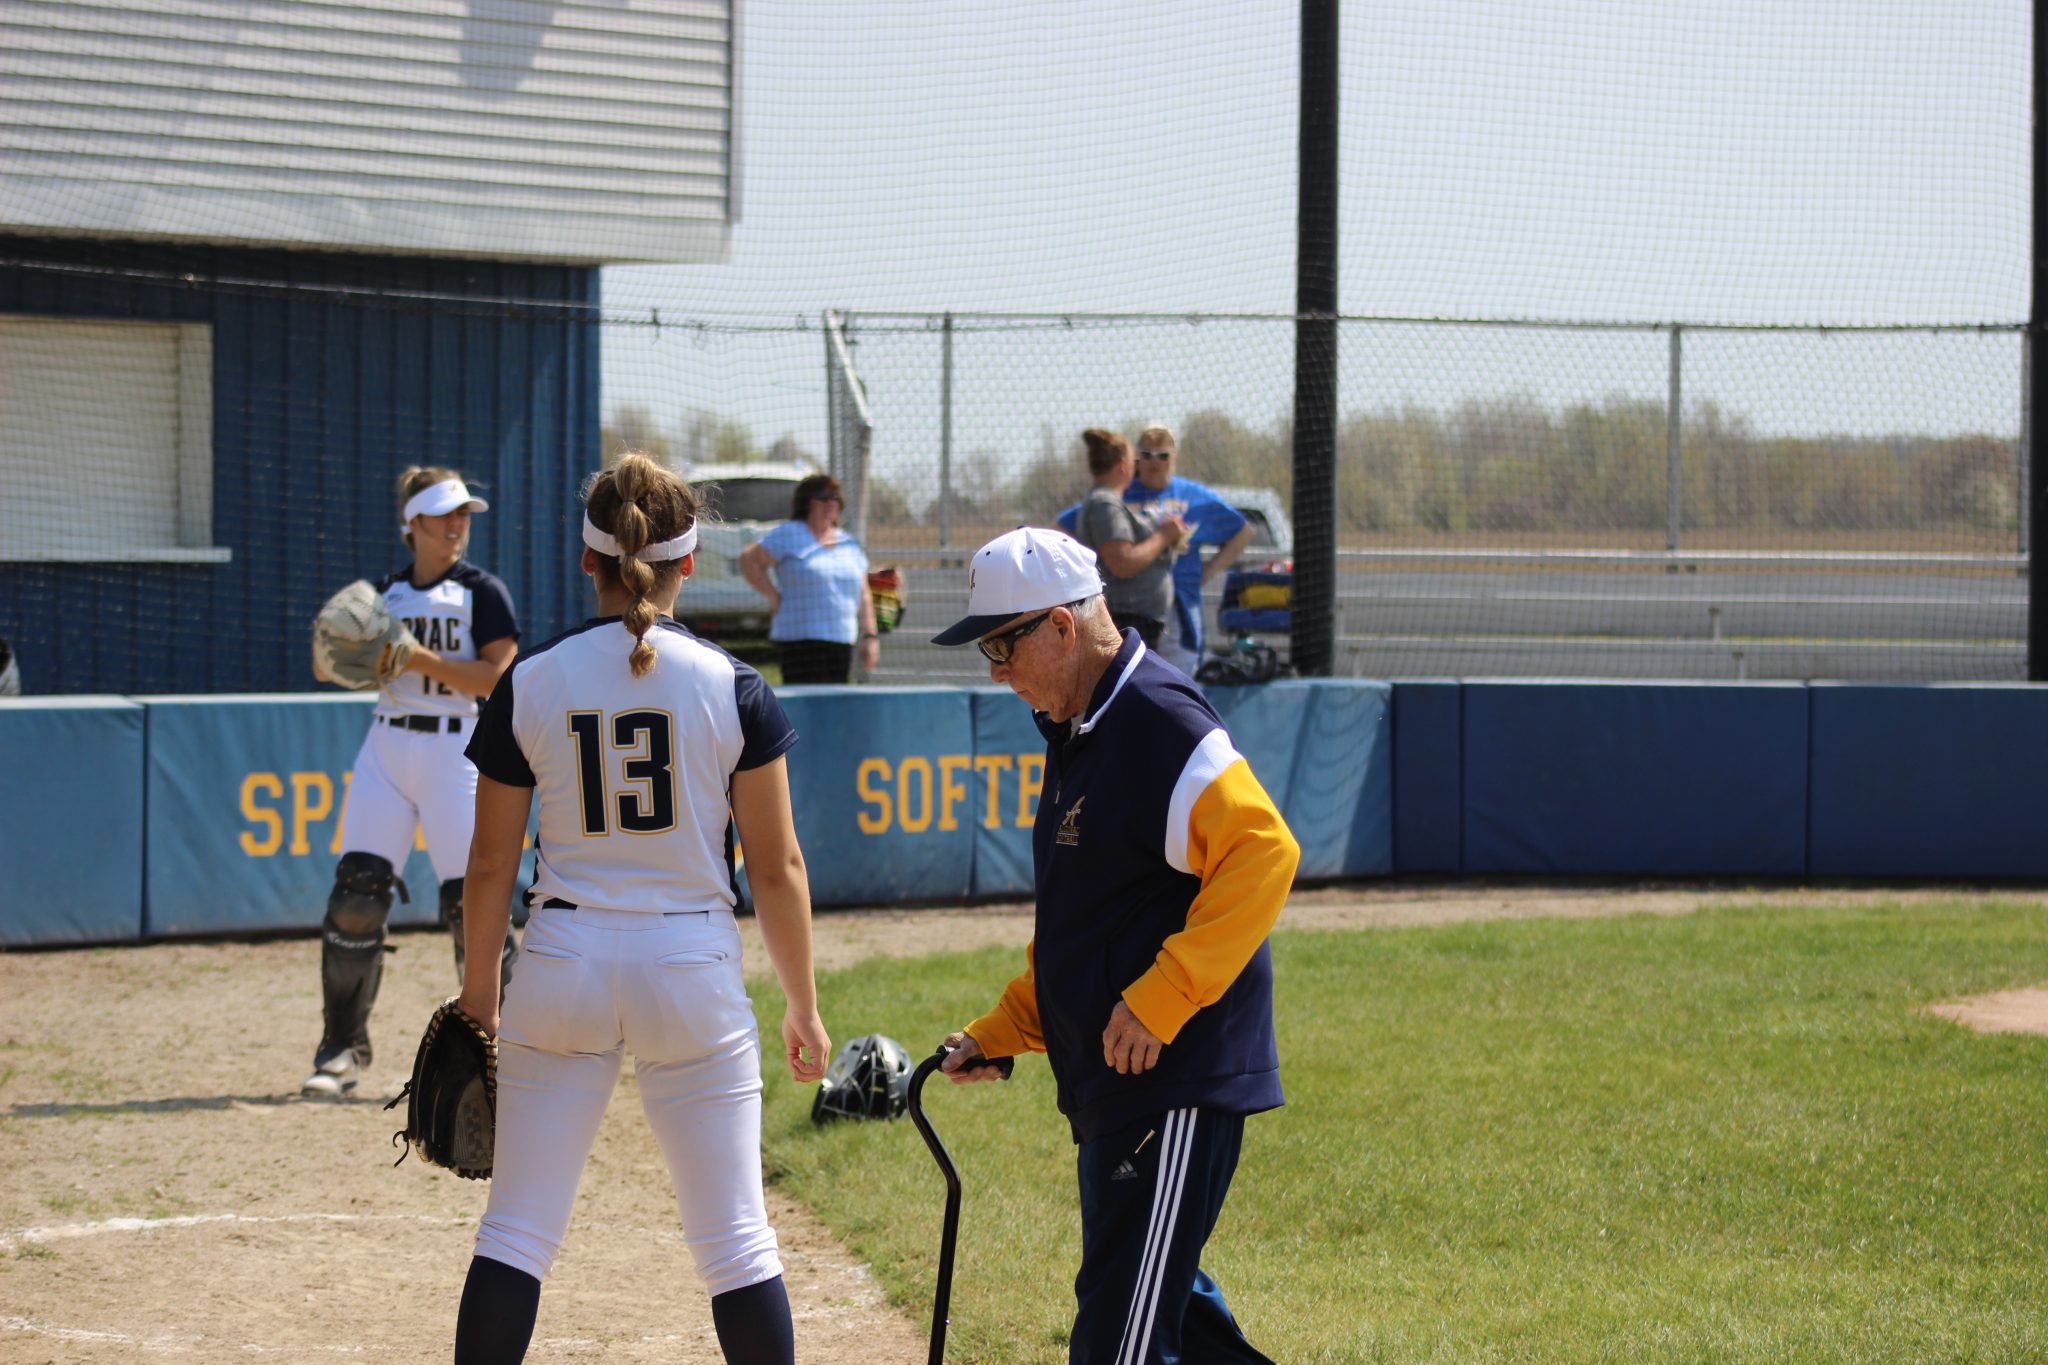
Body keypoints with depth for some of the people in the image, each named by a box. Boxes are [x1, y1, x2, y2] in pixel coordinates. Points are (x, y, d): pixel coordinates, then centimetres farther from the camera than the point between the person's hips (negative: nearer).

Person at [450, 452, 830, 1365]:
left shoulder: (529, 685, -2)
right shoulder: (734, 688, -5)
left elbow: (491, 863, 2)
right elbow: (777, 867, -3)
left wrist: (477, 988, 15)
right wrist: (803, 1007, 7)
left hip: (562, 971, 1)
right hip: (694, 976, -1)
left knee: (517, 1231, 6)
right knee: (734, 1238, 6)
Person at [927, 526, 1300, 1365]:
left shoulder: (1162, 723, -16)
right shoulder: (1077, 731, 16)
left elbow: (1263, 855, -26)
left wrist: (1161, 1000, -26)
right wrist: (999, 1034, 17)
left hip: (1178, 1084, -11)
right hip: (1115, 1088, 11)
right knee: (1164, 1298, 17)